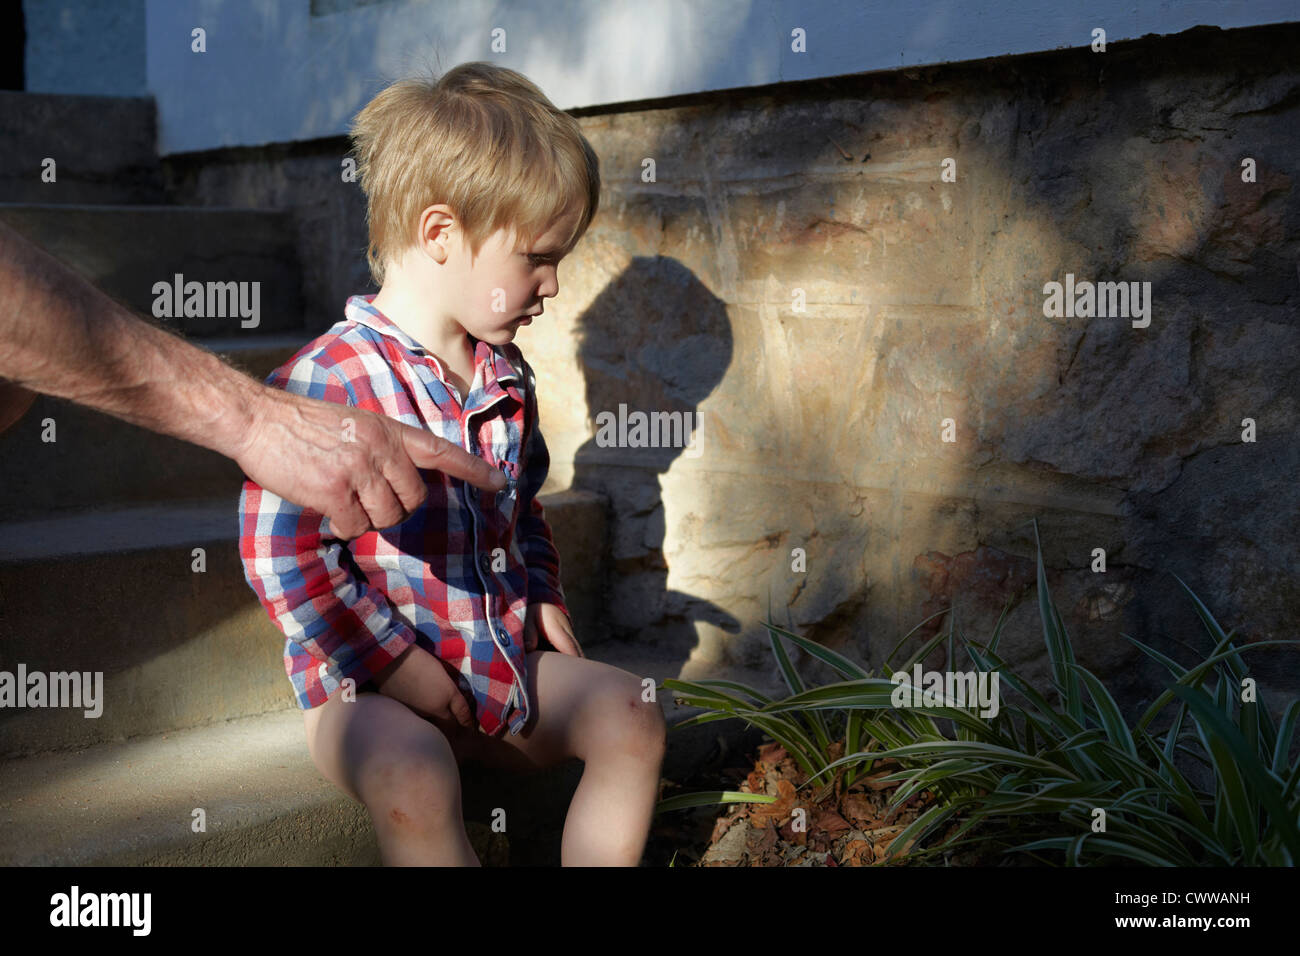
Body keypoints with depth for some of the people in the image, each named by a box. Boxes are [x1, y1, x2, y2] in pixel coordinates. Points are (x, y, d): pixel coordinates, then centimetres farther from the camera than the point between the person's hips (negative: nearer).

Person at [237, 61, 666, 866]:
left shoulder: (506, 376, 9)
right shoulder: (329, 382, -17)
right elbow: (281, 551, -18)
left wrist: (544, 597, 8)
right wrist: (399, 665, -17)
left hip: (505, 664, 7)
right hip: (367, 685, -7)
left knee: (631, 714, -11)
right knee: (414, 780, -35)